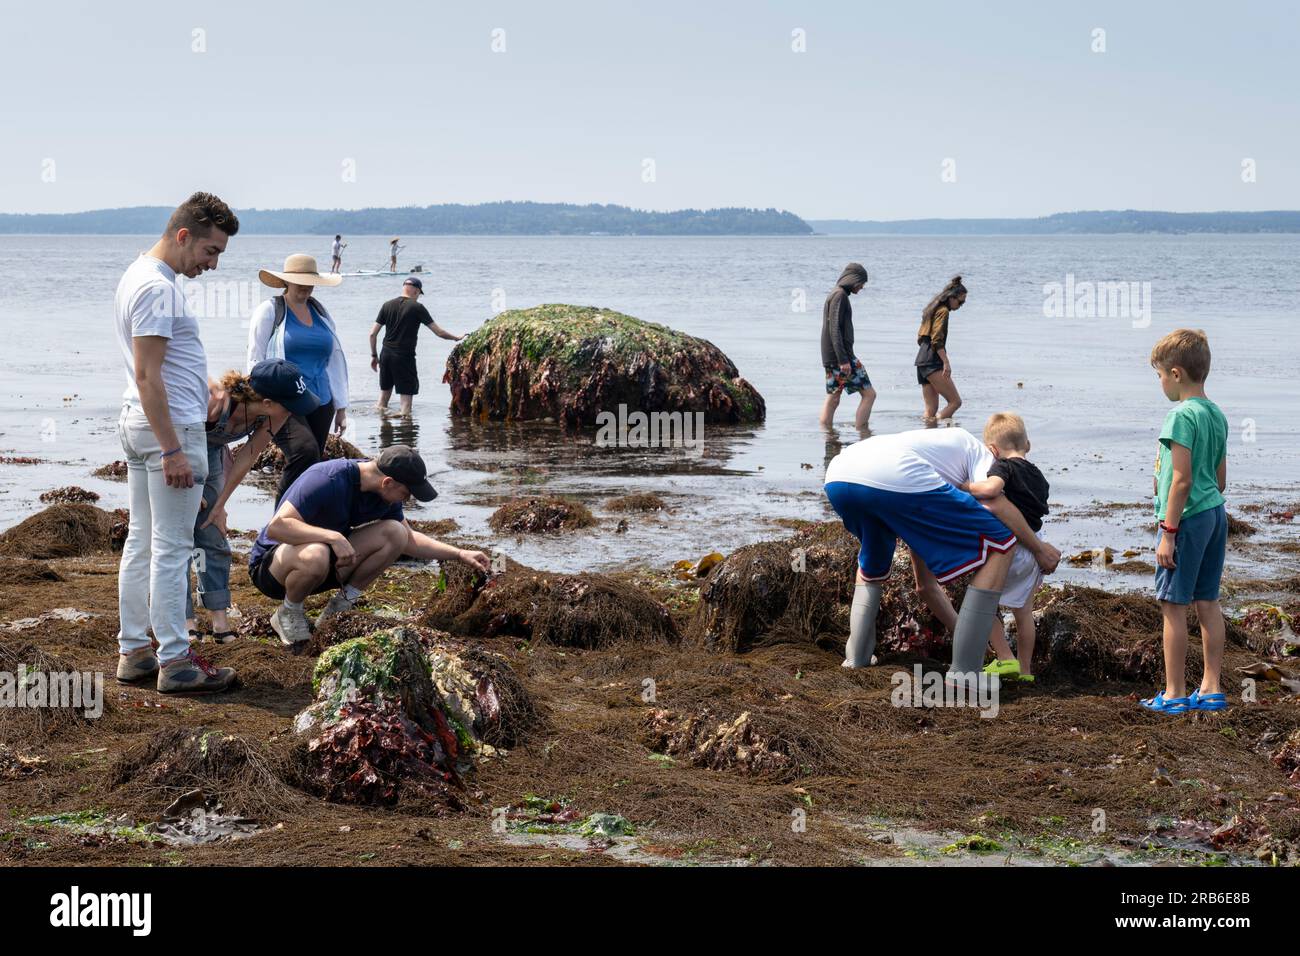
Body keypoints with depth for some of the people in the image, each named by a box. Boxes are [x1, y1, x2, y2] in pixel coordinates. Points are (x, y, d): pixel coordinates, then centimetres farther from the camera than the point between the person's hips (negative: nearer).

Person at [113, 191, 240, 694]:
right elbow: (147, 376, -23)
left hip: (138, 425, 11)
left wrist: (206, 390, 27)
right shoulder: (158, 288, -19)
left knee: (141, 542, 13)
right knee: (171, 548, -5)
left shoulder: (138, 276, 14)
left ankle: (133, 653, 18)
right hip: (170, 426, -11)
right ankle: (174, 661, 0)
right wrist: (172, 450, -24)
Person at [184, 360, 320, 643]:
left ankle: (219, 617, 4)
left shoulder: (274, 415, -25)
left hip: (209, 451, 5)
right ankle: (185, 620, -7)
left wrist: (219, 505, -5)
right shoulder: (213, 403, -42)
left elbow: (246, 458, -11)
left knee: (213, 535, 2)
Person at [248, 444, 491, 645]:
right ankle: (289, 613, -10)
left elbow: (409, 539, 15)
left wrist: (459, 554, 6)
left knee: (394, 533, -13)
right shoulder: (327, 480, -29)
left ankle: (337, 609, -1)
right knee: (316, 555, -43)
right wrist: (333, 537, -41)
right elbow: (276, 526, -35)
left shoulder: (384, 495, -3)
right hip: (272, 563, -7)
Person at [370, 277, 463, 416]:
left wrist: (374, 355, 16)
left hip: (386, 354, 5)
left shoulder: (387, 305, 7)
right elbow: (439, 332, -5)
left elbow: (373, 333, 6)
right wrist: (456, 338, 11)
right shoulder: (417, 307, -6)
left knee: (385, 389, 18)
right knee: (406, 393, 1)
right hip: (405, 357, -5)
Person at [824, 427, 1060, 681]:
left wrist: (965, 634, 52)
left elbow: (925, 585, 47)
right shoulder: (975, 448, 31)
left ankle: (857, 655, 26)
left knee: (874, 562, 42)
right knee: (1000, 544, 8)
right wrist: (1039, 547, 17)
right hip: (893, 480, -8)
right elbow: (994, 502, 6)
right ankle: (964, 671, 7)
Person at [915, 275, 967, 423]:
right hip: (933, 362, -10)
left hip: (921, 361, 10)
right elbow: (937, 340, -18)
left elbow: (920, 338, 26)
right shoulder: (943, 311, -7)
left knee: (931, 409, 5)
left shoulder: (933, 310, 22)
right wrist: (946, 363, -22)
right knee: (955, 401, -11)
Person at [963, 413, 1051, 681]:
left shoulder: (1003, 466, -11)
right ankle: (1025, 670, 24)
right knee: (1023, 611, 19)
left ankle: (1006, 659, -2)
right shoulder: (1037, 475, 14)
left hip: (1013, 548, -8)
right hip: (1037, 546, 8)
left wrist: (964, 486, -18)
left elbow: (991, 488, -33)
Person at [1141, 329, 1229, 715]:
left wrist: (1169, 532, -16)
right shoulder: (1217, 415, 11)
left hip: (1187, 519, -9)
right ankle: (1211, 688, 15)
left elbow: (1182, 479, -19)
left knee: (1173, 605, -2)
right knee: (1208, 601, 12)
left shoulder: (1183, 416, -16)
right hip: (1215, 513, 9)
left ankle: (1174, 694, 2)